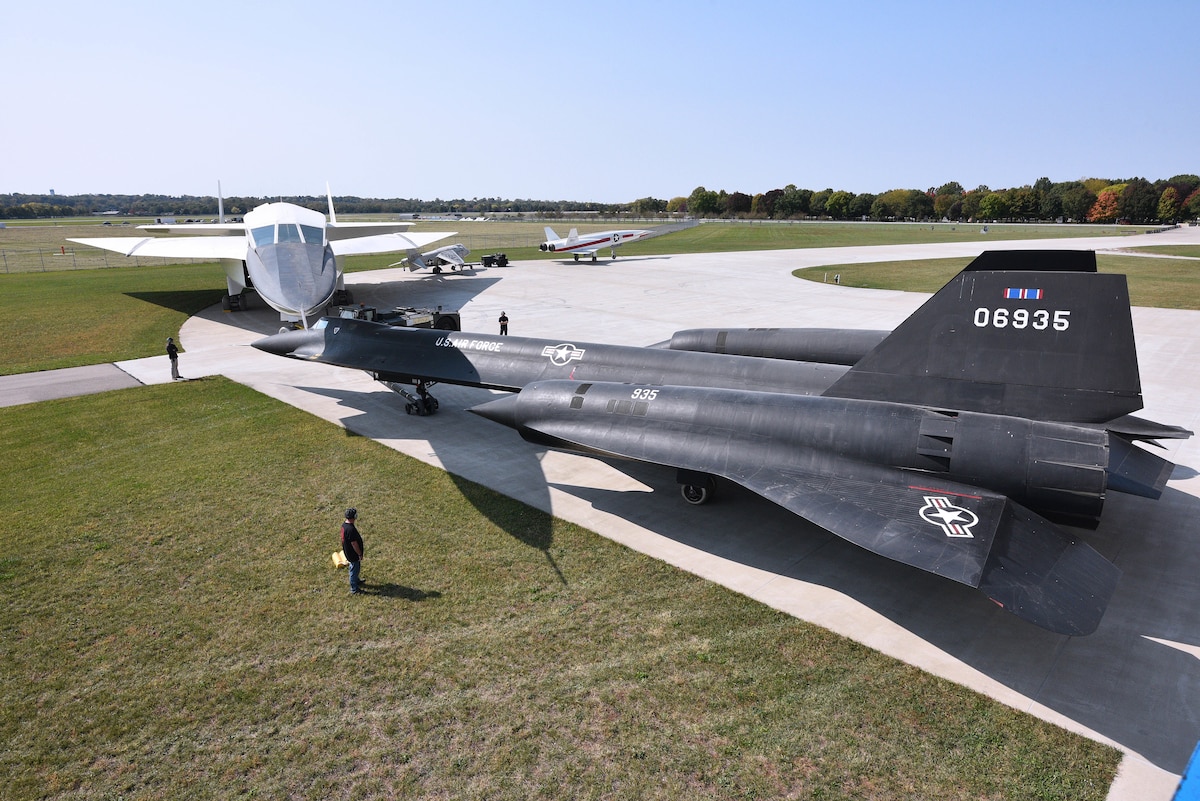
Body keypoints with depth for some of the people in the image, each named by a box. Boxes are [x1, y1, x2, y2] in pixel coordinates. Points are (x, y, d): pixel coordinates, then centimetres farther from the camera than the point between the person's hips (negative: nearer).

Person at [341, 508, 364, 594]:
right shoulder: (351, 529, -34)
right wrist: (360, 554, -16)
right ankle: (354, 589, 24)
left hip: (347, 551, 9)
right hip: (353, 554, -9)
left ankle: (356, 581, 50)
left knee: (355, 568, 29)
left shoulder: (344, 525, -5)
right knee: (354, 570, 9)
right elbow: (354, 544, -27)